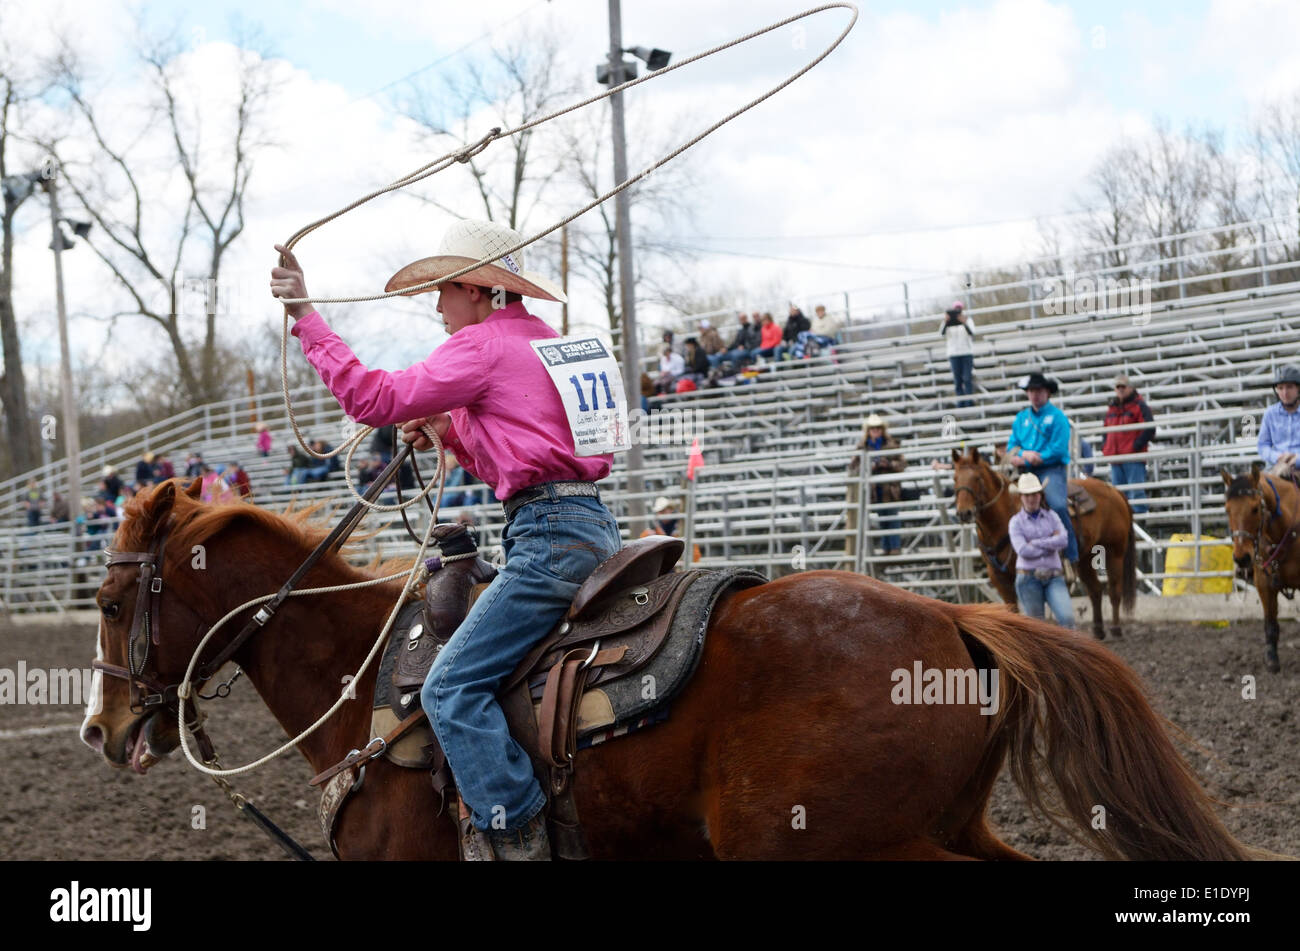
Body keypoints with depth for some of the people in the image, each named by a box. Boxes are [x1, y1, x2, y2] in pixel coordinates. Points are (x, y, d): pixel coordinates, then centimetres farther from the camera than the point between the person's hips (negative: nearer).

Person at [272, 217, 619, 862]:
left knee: (452, 687, -14)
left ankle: (514, 837, -17)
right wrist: (449, 431, 17)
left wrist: (305, 315, -9)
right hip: (589, 525, 11)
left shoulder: (482, 344, -7)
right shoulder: (547, 342, 23)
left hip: (551, 534, -11)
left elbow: (375, 399, -12)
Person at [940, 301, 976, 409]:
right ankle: (960, 403, 0)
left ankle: (969, 402, -8)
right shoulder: (949, 322, 6)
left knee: (967, 378, -8)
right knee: (957, 380, -1)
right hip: (954, 354, 1)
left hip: (967, 352, -1)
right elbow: (942, 332, -12)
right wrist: (945, 322, -31)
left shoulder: (968, 319, 5)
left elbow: (971, 332, -13)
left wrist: (964, 323, -32)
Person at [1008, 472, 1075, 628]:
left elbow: (1064, 539, -8)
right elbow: (1023, 550, -12)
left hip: (1053, 576, 2)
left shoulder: (1051, 516, 8)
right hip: (1029, 577, -2)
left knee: (1067, 618, -21)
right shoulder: (1016, 521, 1)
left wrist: (1035, 543, -12)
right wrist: (1051, 545, -7)